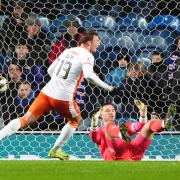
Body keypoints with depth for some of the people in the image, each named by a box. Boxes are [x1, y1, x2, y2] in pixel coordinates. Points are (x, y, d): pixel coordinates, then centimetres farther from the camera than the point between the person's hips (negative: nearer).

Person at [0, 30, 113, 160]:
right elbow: (89, 75, -23)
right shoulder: (87, 56, -3)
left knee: (26, 120, 5)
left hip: (47, 91, 5)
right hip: (64, 97, -5)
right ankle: (55, 150, 21)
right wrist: (108, 87, -18)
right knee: (76, 120, 22)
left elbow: (50, 70, 22)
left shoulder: (68, 51, 18)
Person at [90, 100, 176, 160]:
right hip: (114, 157, -3)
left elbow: (140, 127, 20)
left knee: (150, 124, -8)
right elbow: (94, 138, 2)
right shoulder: (100, 131, 28)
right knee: (109, 125, -24)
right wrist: (94, 122, -17)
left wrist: (143, 113, 3)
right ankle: (122, 135, -61)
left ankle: (165, 123, -46)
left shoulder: (124, 126, 38)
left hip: (132, 154, 3)